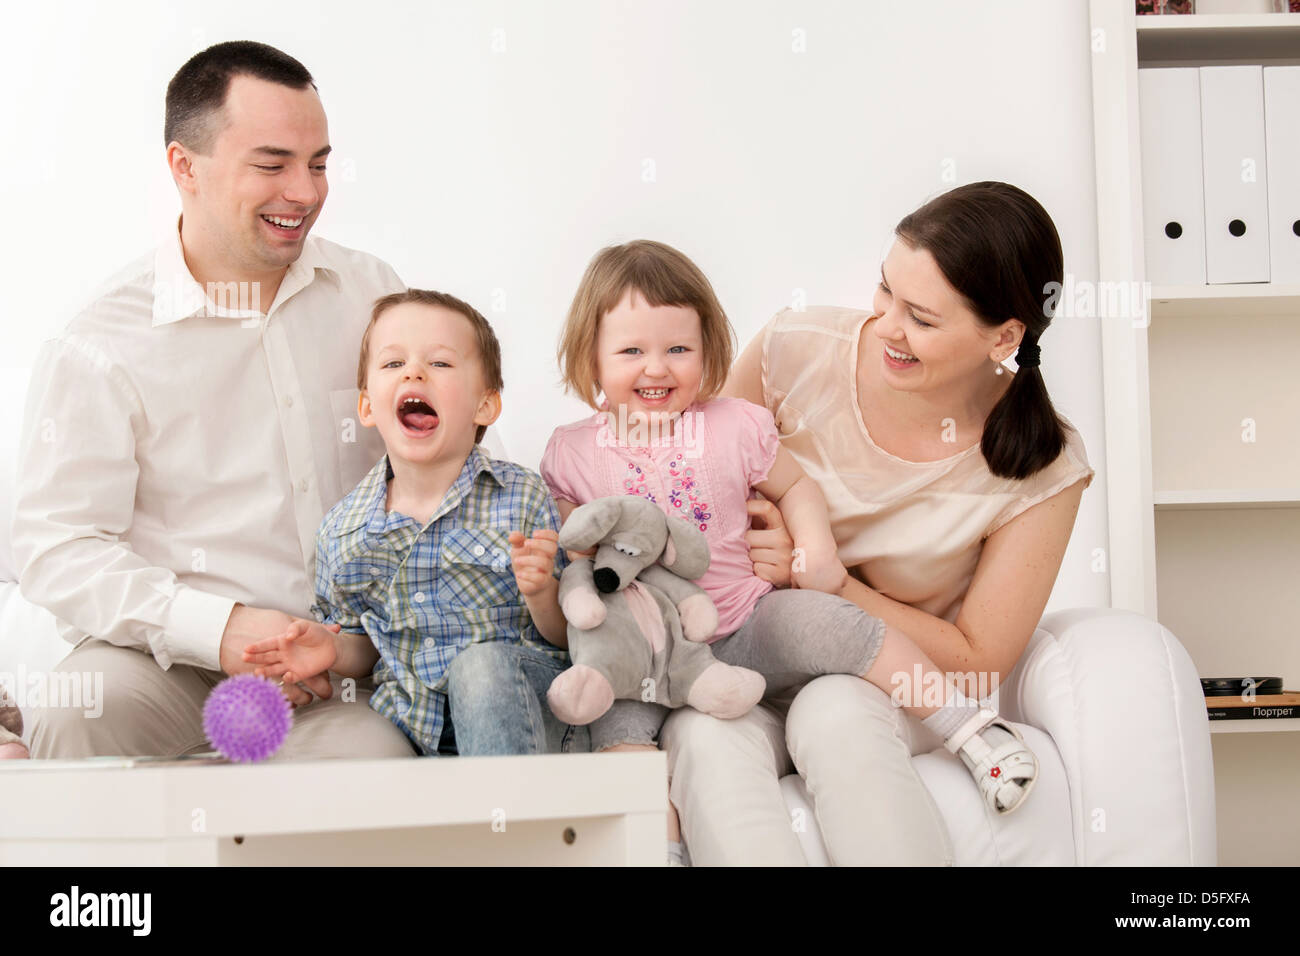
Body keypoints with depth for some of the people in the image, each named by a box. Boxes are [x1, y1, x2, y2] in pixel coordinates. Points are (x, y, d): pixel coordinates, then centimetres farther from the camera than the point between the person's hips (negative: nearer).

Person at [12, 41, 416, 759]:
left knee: (373, 753, -29)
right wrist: (220, 629, -23)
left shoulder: (373, 294, 9)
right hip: (168, 658, -2)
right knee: (69, 719, -33)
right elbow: (55, 546, -9)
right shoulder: (99, 347, -5)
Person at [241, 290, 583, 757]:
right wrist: (332, 650, -7)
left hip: (515, 699, -2)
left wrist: (541, 593, -24)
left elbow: (566, 636, -2)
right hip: (411, 716, 2)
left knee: (482, 662, -34)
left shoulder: (522, 498, -6)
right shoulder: (342, 532, 1)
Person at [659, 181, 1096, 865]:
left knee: (834, 714, -36)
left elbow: (973, 661, -7)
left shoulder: (1043, 470, -12)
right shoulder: (797, 351, -11)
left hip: (898, 687, -1)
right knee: (706, 731, -33)